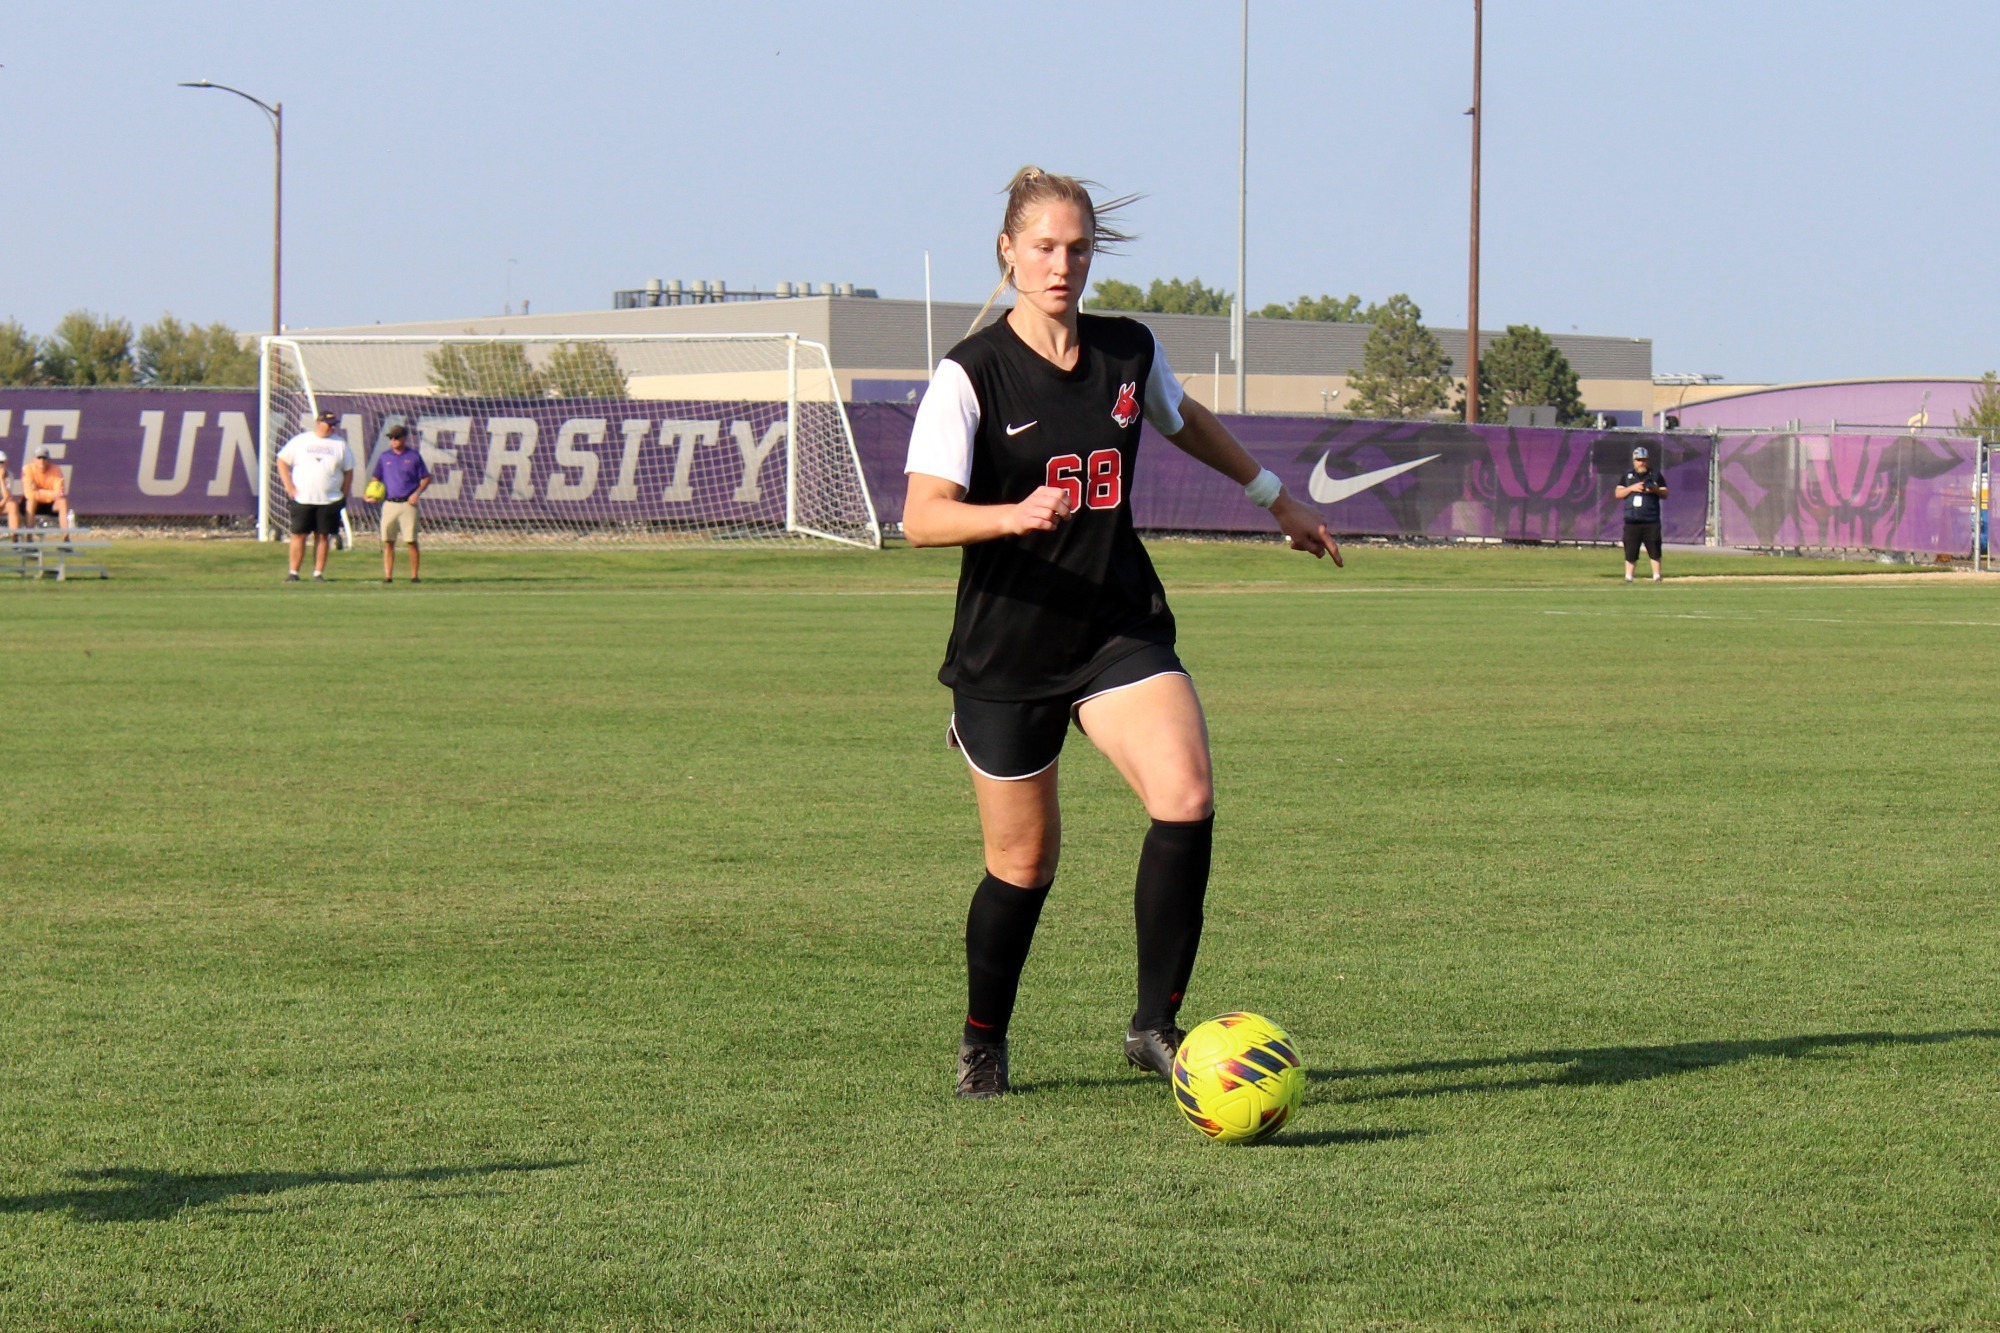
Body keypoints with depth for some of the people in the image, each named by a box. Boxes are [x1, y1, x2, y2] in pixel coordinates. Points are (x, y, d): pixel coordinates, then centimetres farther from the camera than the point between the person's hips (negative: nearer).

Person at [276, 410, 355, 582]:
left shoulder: (340, 444, 8)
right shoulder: (300, 440, 4)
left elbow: (348, 471, 12)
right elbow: (282, 461, 7)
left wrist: (344, 496, 6)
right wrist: (289, 486, -2)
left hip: (329, 501, 1)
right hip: (302, 499, -1)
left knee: (323, 536, 1)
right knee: (298, 535, -2)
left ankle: (318, 573, 7)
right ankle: (293, 573, 3)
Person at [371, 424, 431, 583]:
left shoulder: (414, 457, 4)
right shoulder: (384, 457, 11)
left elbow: (426, 478, 6)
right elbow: (376, 479, 17)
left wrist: (417, 493, -9)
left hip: (408, 504, -3)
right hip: (389, 504, 3)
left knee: (411, 541, -4)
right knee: (387, 541, -1)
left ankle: (414, 575, 2)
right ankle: (388, 575, 2)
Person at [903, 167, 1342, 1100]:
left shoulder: (1129, 353, 2)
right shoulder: (971, 374, -11)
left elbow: (1186, 422, 25)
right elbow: (922, 516, -20)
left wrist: (1279, 500, 35)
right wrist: (1013, 515, -39)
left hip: (1120, 628, 3)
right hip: (1007, 644, -3)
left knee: (1186, 798, -21)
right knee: (1023, 863, 3)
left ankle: (1156, 1023, -9)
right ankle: (982, 1041, 29)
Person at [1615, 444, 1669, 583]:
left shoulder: (1656, 475, 8)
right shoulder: (1627, 475, 11)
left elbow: (1665, 494, 4)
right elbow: (1618, 493, 5)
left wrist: (1655, 490, -16)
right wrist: (1632, 488, -11)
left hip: (1651, 521, -1)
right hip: (1632, 521, 1)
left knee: (1654, 550, -4)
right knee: (1630, 551, 2)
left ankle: (1656, 576, 2)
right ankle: (1628, 577, 8)